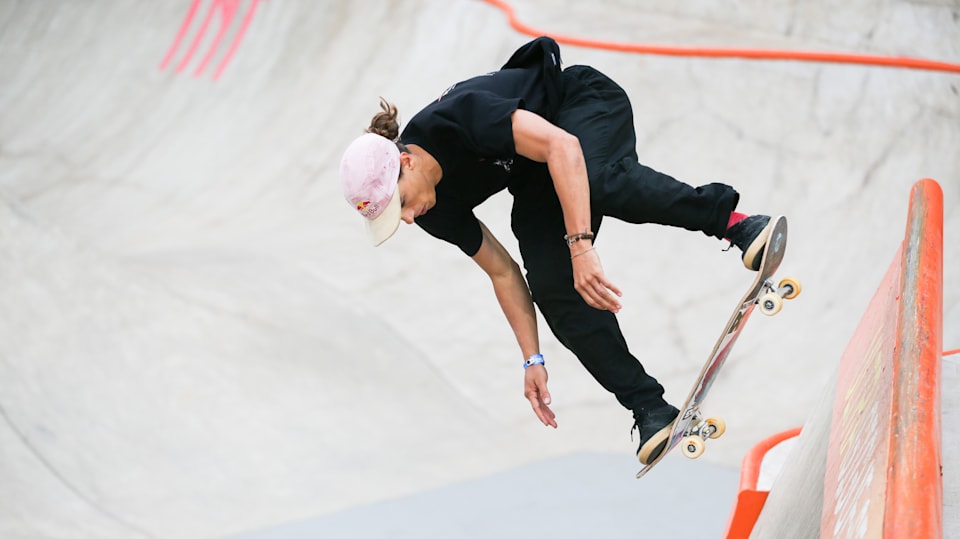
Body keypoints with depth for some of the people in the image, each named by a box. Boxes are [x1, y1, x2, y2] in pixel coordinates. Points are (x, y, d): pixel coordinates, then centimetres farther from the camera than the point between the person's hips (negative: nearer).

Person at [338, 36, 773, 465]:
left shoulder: (453, 117, -35)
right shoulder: (434, 211, -12)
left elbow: (563, 144, -42)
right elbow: (503, 272, -2)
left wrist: (580, 245, -49)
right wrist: (532, 359, -6)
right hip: (534, 179, 6)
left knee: (597, 182, -41)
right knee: (552, 287, -16)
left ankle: (733, 222, -35)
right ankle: (650, 409, -16)